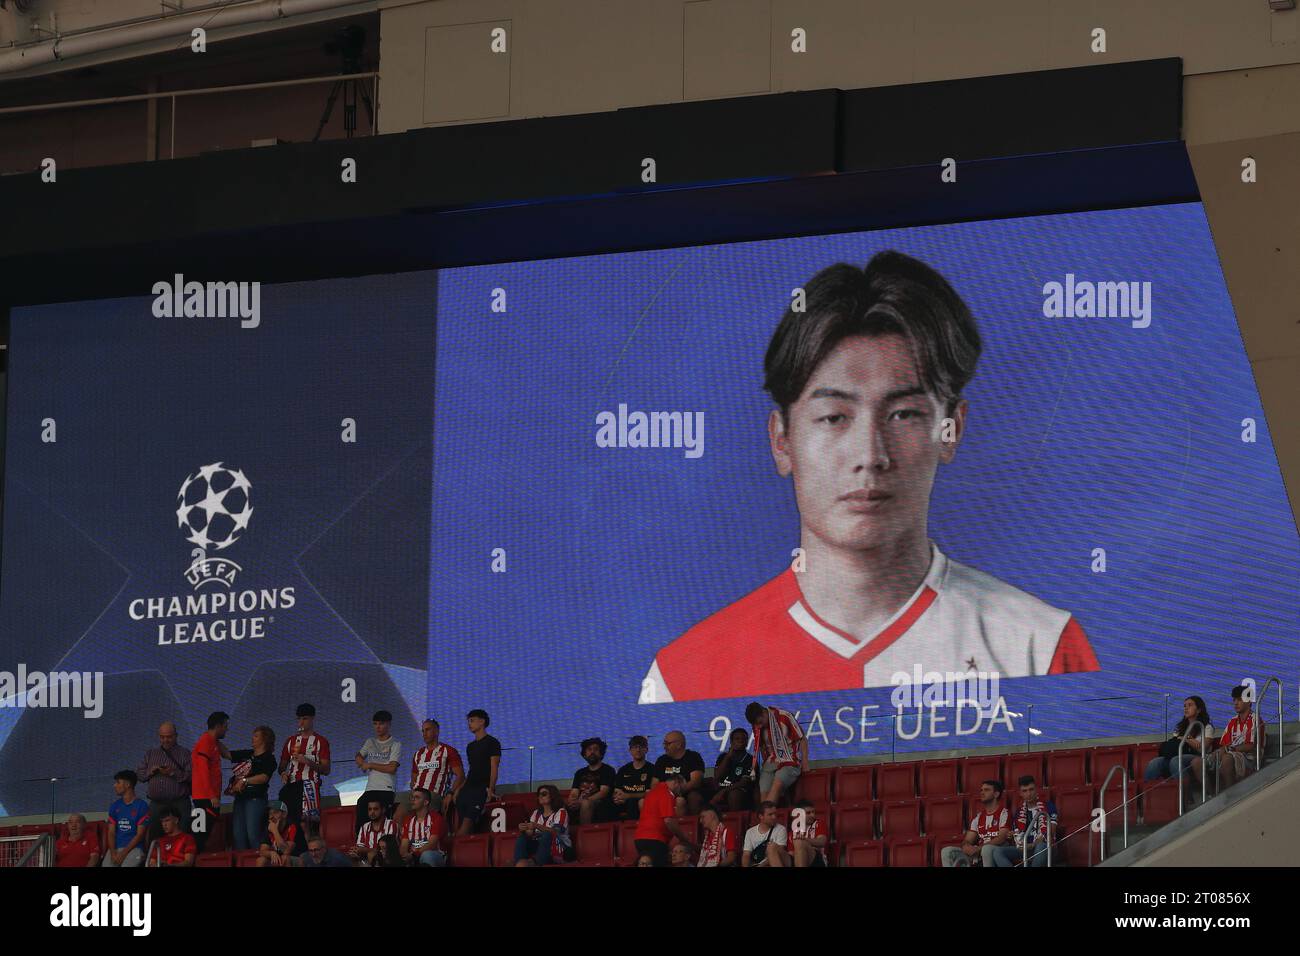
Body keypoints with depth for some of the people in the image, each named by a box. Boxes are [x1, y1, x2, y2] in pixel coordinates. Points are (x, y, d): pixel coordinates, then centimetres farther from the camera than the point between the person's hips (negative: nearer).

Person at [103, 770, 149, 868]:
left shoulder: (142, 806, 0)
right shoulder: (114, 806, 16)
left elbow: (140, 835, -4)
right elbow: (111, 832, 11)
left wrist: (124, 853, -12)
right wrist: (113, 852, -7)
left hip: (133, 848, -4)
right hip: (115, 848, 4)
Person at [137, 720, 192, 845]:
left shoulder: (185, 754, 5)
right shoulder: (150, 753, 19)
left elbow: (191, 777, -6)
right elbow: (139, 774, 16)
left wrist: (173, 773, -17)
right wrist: (150, 771, -4)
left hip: (178, 805, -4)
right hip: (156, 804, 4)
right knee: (153, 838, 1)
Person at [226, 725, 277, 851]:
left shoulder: (268, 758, -2)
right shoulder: (247, 754, 18)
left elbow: (264, 777, -16)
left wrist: (245, 781, -21)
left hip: (255, 798, -7)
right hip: (240, 797, 7)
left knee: (253, 834, -13)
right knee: (238, 835, 5)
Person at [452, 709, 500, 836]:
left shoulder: (492, 743, 0)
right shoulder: (470, 746, 23)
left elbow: (494, 768, -7)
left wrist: (490, 789, -19)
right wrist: (459, 788, 13)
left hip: (482, 789, -8)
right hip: (467, 789, 8)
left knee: (468, 820, -21)